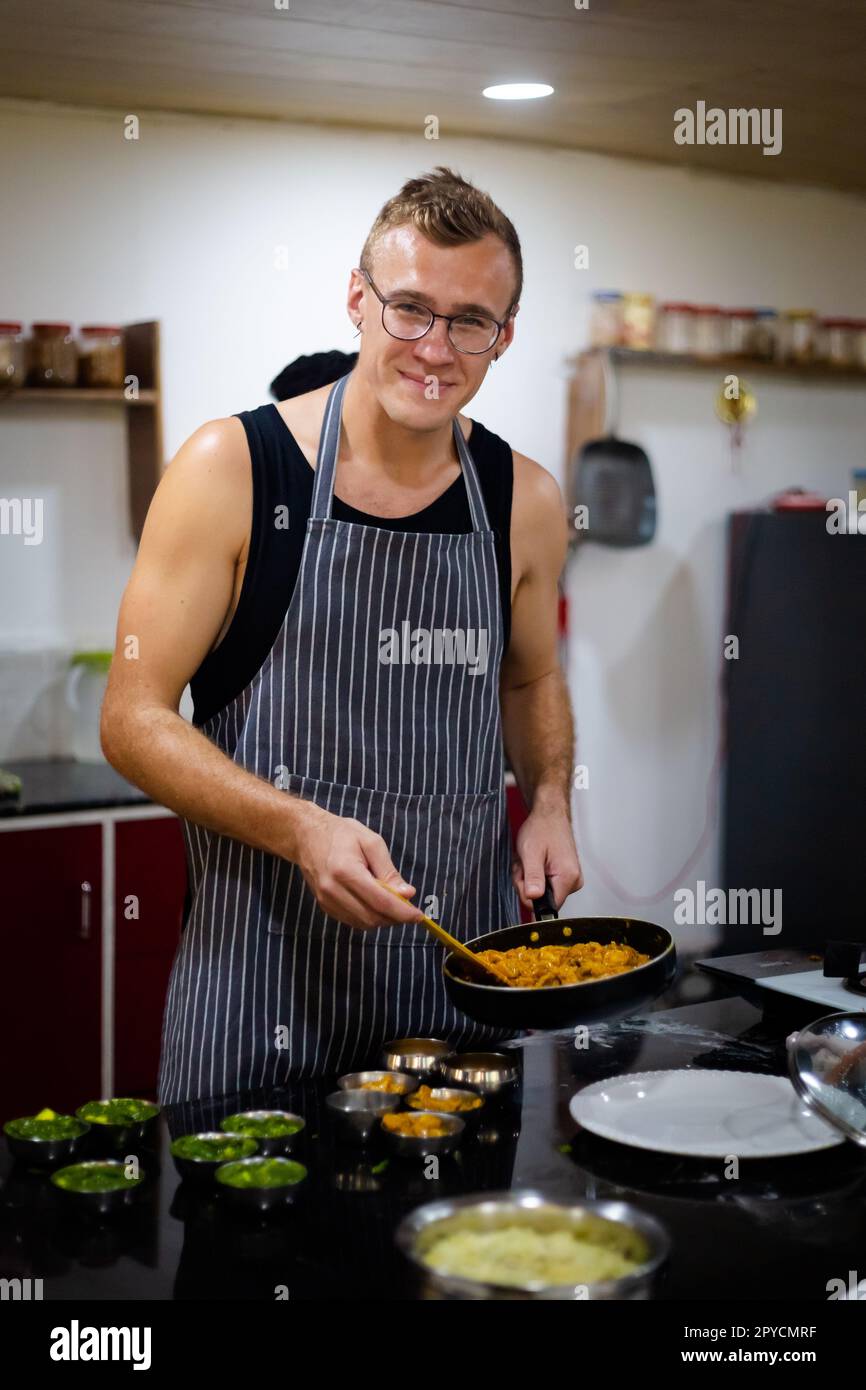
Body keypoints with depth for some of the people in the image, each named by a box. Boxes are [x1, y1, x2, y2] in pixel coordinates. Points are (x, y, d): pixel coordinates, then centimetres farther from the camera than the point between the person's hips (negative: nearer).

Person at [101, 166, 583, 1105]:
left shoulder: (523, 501, 4)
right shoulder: (233, 469, -8)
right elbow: (133, 719, -8)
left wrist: (549, 803, 2)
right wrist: (302, 828, -21)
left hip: (467, 962, 4)